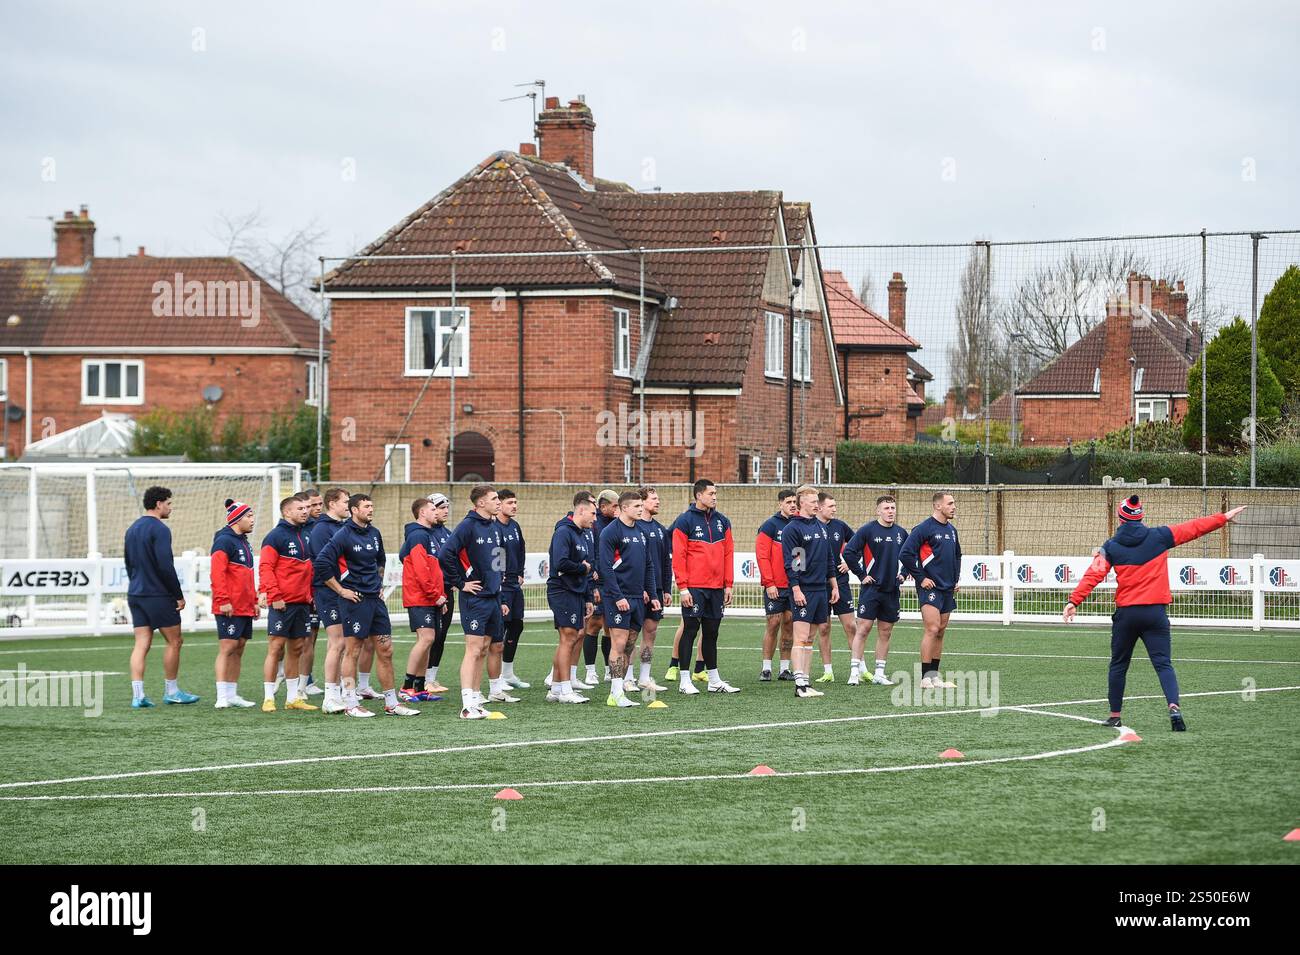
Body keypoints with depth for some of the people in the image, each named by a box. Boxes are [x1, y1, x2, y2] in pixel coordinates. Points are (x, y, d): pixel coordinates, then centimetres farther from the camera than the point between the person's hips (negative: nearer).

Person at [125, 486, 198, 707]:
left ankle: (137, 695, -3)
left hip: (136, 595, 8)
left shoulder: (132, 529, 14)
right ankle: (171, 691, 12)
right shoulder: (159, 529, -13)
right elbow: (165, 567, -18)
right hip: (159, 596, -8)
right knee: (174, 641, 6)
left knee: (141, 644, 4)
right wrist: (179, 595, -11)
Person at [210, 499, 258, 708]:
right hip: (229, 608, -9)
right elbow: (217, 572, -19)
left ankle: (232, 694, 16)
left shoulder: (243, 542, 19)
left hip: (245, 607, 9)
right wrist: (223, 600, -23)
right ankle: (222, 697, -12)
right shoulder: (224, 541, -11)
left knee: (239, 649, 11)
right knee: (227, 648, -10)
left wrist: (254, 600, 21)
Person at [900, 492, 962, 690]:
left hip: (948, 589, 8)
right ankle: (926, 678, -11)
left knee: (941, 631, 8)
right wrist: (920, 578, -13)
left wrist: (957, 578, 19)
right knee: (932, 629, -13)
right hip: (930, 587, -8)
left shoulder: (951, 530, 14)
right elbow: (905, 554, -15)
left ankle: (935, 676, 13)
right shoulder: (924, 528, -10)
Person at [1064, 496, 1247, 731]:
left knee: (1118, 665, 15)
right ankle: (1173, 706, -23)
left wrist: (1074, 601, -10)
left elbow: (1093, 575, -8)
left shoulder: (1110, 547, 1)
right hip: (1155, 613, 0)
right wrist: (1225, 518, 19)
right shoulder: (1159, 536, 2)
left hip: (1125, 613, 0)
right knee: (1163, 664, -1)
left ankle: (1115, 715, 19)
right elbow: (1194, 527, 9)